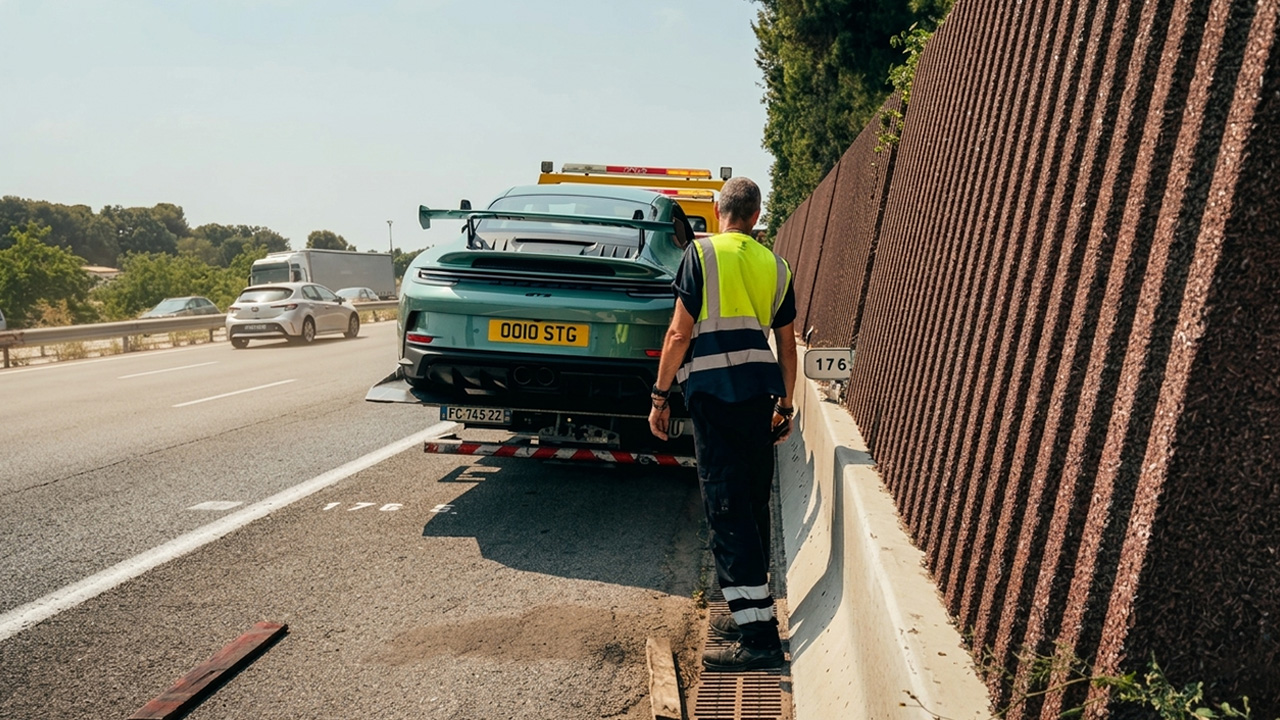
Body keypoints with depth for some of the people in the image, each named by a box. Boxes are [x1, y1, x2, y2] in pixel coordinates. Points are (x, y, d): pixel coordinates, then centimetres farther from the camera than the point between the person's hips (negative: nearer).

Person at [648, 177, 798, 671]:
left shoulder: (701, 254, -2)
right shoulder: (775, 267, 14)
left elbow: (680, 334, -7)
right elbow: (787, 345, 16)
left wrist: (660, 395, -1)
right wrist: (785, 405, 23)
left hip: (714, 389, -6)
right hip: (760, 391, 6)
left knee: (727, 506, -6)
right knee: (753, 503, 14)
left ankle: (758, 633, -7)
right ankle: (749, 611, 24)